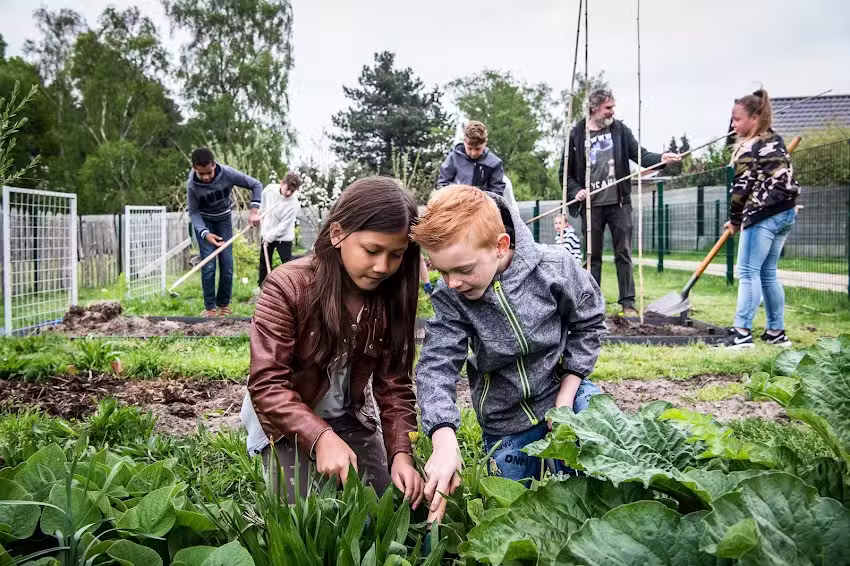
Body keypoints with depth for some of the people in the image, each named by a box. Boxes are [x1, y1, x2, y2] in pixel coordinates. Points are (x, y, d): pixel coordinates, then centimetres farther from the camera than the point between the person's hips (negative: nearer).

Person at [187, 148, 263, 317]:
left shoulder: (228, 173, -28)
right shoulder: (192, 185, -27)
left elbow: (256, 185, -18)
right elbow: (194, 212, -17)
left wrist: (254, 211, -28)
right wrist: (205, 234, -33)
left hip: (224, 219, 2)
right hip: (203, 222, -1)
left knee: (227, 264, -3)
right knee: (208, 265, -11)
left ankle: (224, 305, 10)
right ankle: (210, 308, 0)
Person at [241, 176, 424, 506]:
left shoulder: (391, 295, -13)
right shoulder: (287, 287, -26)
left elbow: (394, 384, -10)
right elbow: (266, 384, -27)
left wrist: (401, 452, -24)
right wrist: (321, 437, -40)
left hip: (352, 419, 4)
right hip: (287, 424, -4)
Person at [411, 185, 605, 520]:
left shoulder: (553, 267, -22)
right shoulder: (448, 297, -21)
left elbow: (588, 322, -6)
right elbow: (437, 366, -27)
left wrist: (567, 395, -11)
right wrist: (444, 441, -43)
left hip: (563, 390, -1)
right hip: (503, 421, 2)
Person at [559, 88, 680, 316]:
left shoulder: (619, 130, 6)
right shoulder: (577, 135, 1)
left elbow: (640, 155, 1)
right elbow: (565, 172, 6)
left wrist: (661, 158, -17)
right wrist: (576, 191, -9)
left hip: (618, 203, 1)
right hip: (591, 205, -1)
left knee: (624, 254, 2)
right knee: (592, 256, 7)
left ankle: (628, 302, 8)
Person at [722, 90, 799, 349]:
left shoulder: (749, 148, -12)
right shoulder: (776, 140, 14)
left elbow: (742, 187, -11)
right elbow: (780, 178, 17)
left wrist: (734, 219, 2)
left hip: (762, 216, -9)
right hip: (786, 213, 9)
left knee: (748, 273, -7)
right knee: (768, 274, 14)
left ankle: (742, 332, -9)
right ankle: (776, 332, 18)